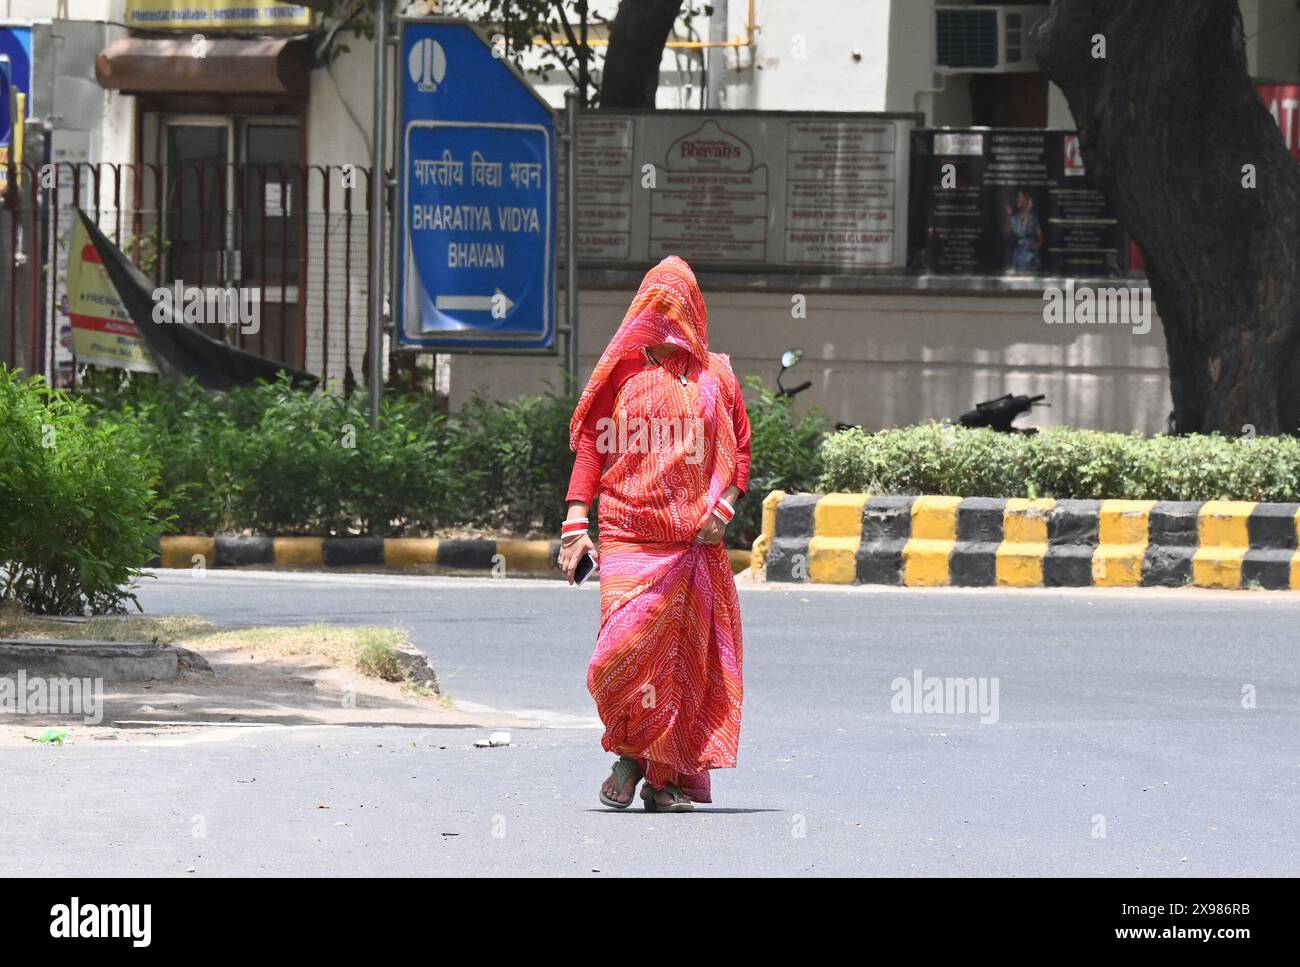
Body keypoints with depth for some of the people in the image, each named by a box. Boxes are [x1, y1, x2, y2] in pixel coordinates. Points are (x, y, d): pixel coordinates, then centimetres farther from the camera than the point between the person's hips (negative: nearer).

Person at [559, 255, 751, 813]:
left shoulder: (714, 378, 11)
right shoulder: (621, 374, 7)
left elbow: (740, 448, 14)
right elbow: (590, 447, 6)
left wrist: (724, 505, -3)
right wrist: (577, 524, -2)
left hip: (694, 542, 2)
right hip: (628, 537, -1)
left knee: (686, 657, -1)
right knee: (627, 647, -15)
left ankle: (666, 777, 6)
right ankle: (631, 751, 6)